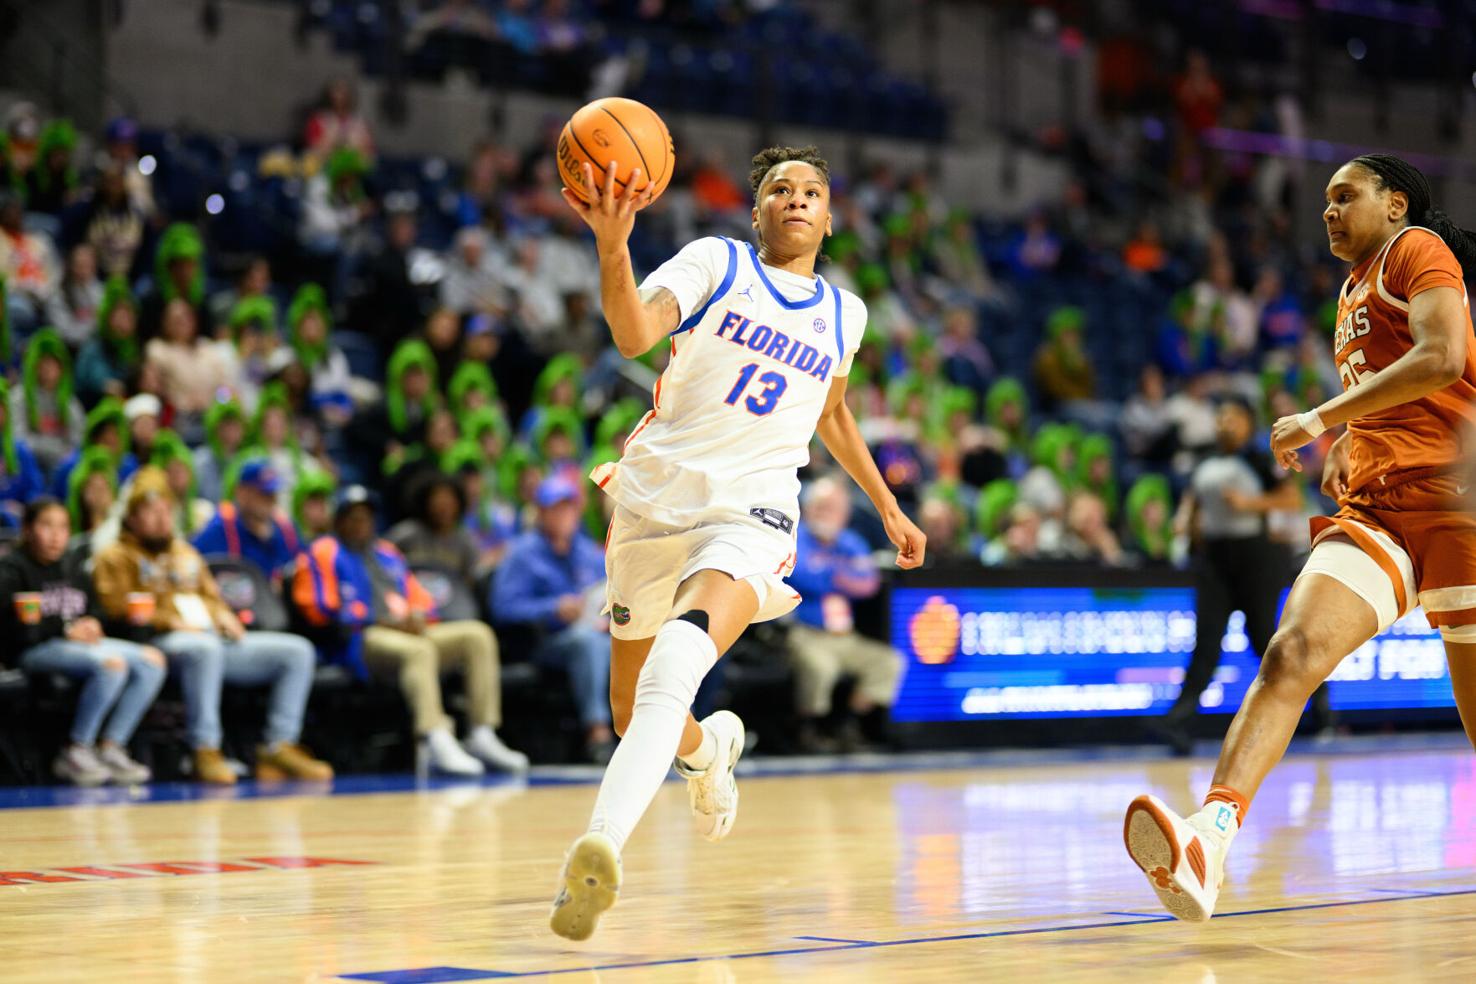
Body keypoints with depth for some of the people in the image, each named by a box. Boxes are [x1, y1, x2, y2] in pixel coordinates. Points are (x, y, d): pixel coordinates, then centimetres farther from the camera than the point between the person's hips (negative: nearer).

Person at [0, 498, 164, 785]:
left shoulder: (75, 573, 24)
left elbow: (96, 614, 28)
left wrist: (91, 625, 3)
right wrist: (65, 630, -18)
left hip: (82, 643, 8)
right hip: (35, 651, -8)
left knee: (152, 660, -14)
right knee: (112, 664, -33)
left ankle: (111, 749, -16)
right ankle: (75, 753, -24)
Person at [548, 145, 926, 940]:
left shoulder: (843, 313, 14)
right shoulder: (715, 262, 2)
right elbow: (633, 335, -18)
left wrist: (888, 508, 37)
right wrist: (613, 245, -36)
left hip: (749, 510, 0)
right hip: (654, 498, 1)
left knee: (678, 661, -32)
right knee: (631, 716, 12)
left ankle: (601, 848, -45)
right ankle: (710, 748, 50)